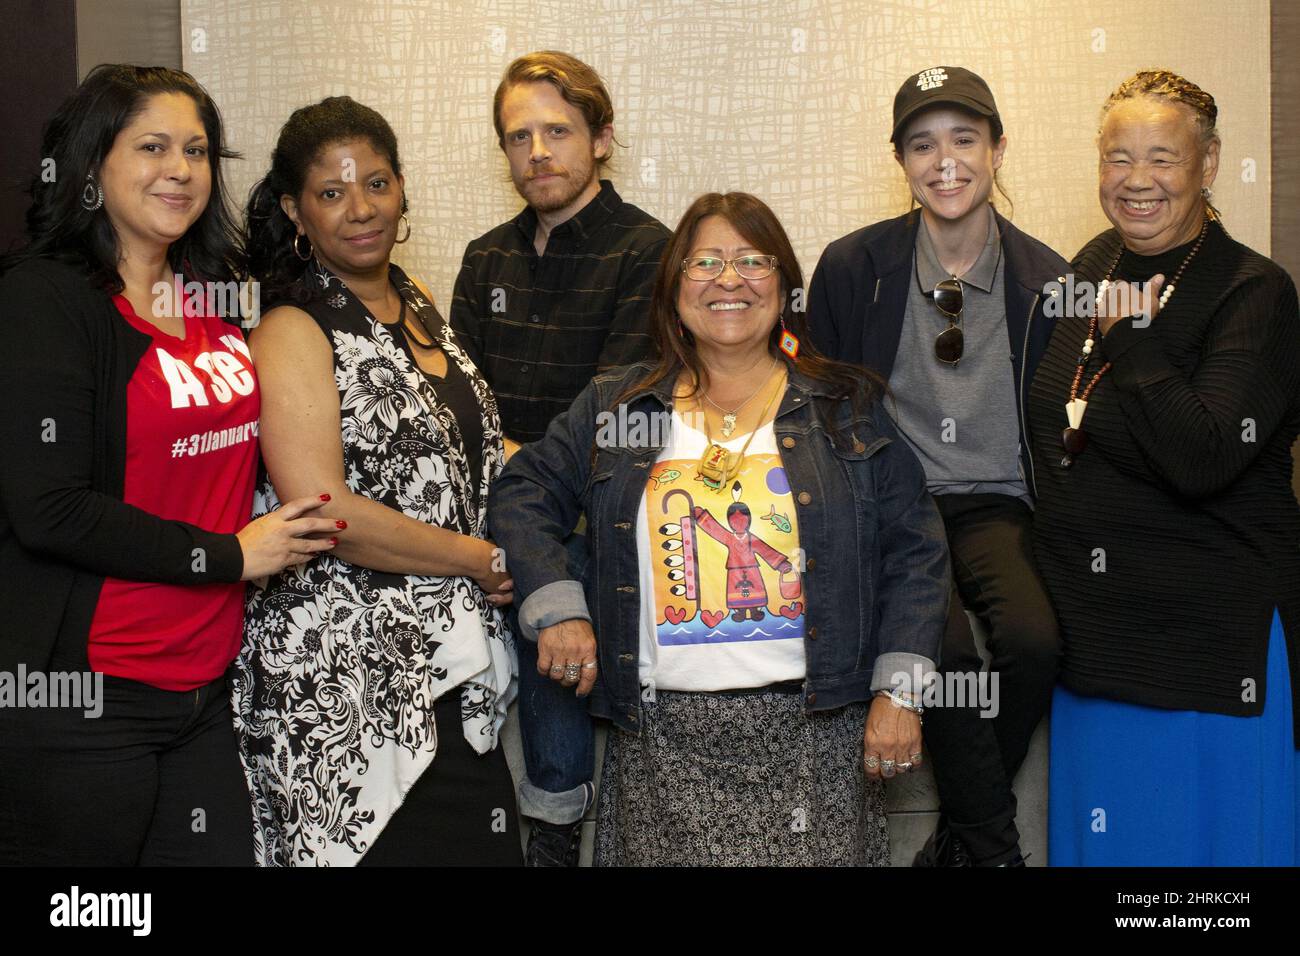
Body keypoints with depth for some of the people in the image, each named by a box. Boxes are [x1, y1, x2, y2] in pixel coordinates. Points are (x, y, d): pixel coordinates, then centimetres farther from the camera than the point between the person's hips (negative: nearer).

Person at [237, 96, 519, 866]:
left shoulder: (418, 306, 13)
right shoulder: (294, 332, -10)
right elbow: (322, 509, -20)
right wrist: (485, 561, -12)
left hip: (454, 672, 7)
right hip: (351, 684, -7)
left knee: (481, 846, 8)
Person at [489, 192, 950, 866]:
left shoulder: (847, 407, 6)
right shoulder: (615, 406, 10)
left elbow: (912, 551, 4)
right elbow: (524, 493, 11)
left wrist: (898, 691, -4)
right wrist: (556, 608, -4)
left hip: (811, 732, 0)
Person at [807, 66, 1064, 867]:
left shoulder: (1045, 279, 4)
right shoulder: (852, 267, 2)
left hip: (997, 506, 1)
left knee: (1036, 636, -28)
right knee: (942, 641, -30)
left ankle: (961, 837, -2)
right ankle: (992, 845, -6)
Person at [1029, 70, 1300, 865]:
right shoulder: (1094, 270, 8)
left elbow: (1203, 459, -24)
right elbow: (1049, 430, 21)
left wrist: (1132, 340, -19)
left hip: (1212, 633, -6)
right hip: (1094, 623, 6)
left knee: (1212, 837, 6)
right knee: (1095, 834, 15)